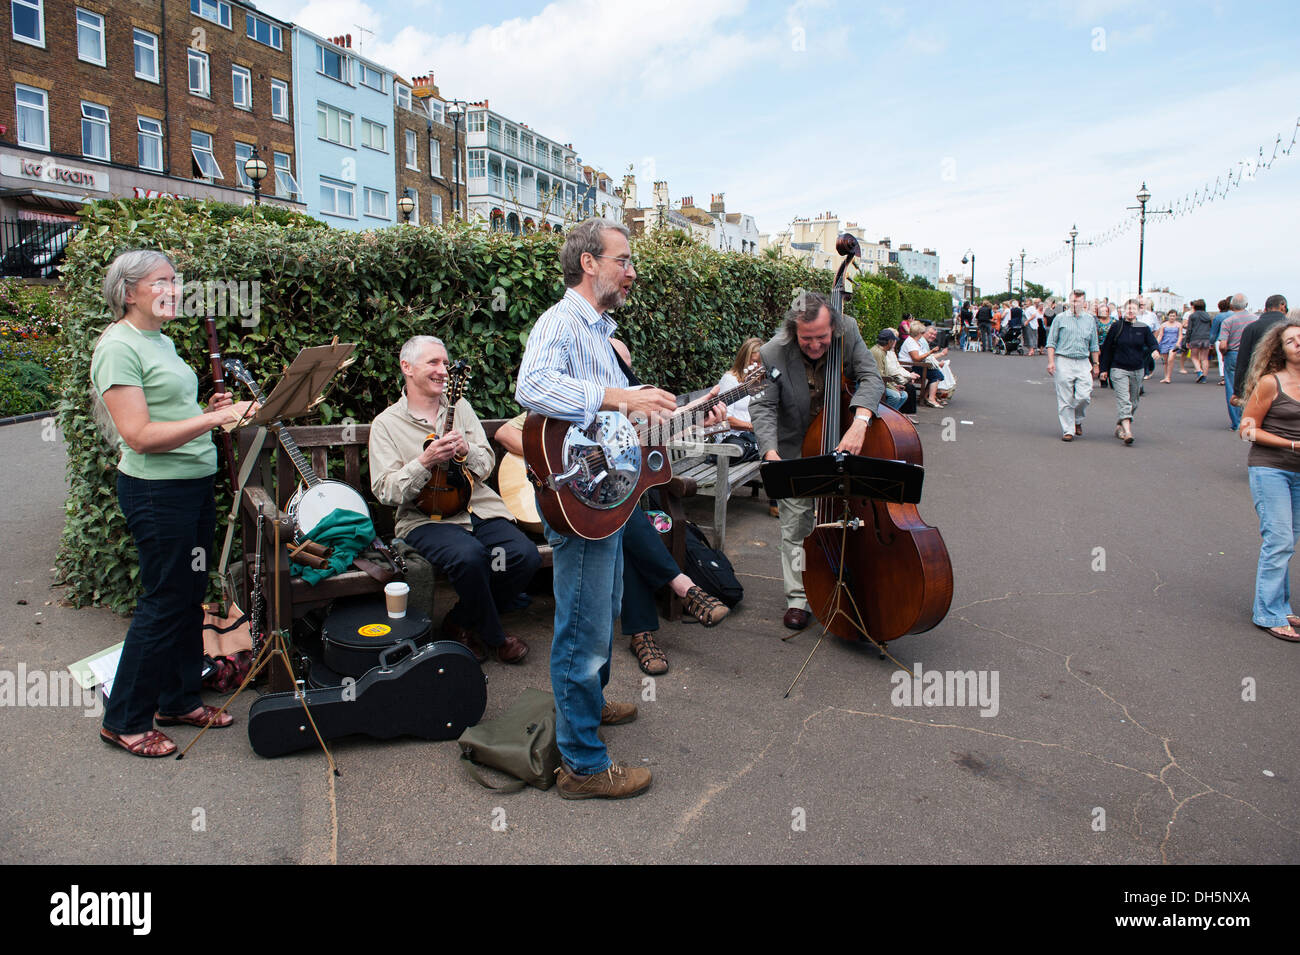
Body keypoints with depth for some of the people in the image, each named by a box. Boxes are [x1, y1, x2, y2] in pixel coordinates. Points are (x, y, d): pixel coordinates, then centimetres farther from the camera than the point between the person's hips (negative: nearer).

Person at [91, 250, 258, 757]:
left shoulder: (163, 342, 14)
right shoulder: (118, 348, -14)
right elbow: (139, 435, -22)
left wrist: (211, 408, 5)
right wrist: (216, 417, -26)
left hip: (195, 482, 9)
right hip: (156, 491, -9)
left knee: (190, 594, 15)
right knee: (164, 601, -1)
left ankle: (179, 700, 31)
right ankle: (125, 720, 16)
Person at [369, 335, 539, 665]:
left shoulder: (460, 407, 16)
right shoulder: (386, 424, 4)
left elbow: (487, 464, 10)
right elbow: (385, 491, -5)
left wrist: (465, 450, -13)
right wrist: (426, 461, -20)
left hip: (479, 506, 5)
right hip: (425, 517, -4)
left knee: (526, 556, -21)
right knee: (470, 555, -35)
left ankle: (462, 622, 2)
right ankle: (494, 636, -7)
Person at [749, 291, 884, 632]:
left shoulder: (848, 334, -17)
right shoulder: (773, 354, -22)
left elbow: (870, 378, -22)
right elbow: (763, 407, -20)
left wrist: (859, 422, -41)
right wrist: (770, 452, -35)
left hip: (843, 443, 2)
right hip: (796, 452, -2)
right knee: (796, 524, 1)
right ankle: (798, 598, 13)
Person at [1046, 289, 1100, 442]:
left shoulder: (1090, 320, 14)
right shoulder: (1060, 319, 5)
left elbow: (1093, 345, 18)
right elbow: (1051, 342, 3)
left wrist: (1095, 364, 15)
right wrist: (1051, 361, -7)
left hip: (1083, 362, 2)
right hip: (1064, 362, -2)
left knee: (1084, 396, -7)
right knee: (1065, 399, -2)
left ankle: (1078, 420, 20)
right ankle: (1068, 430, 6)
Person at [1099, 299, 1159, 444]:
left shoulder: (1143, 328, 6)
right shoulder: (1116, 327, 0)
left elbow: (1152, 344, 4)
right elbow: (1107, 349, 5)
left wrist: (1154, 351, -21)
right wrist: (1104, 369, 4)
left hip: (1137, 370, 4)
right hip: (1119, 369, -4)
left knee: (1133, 402, 10)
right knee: (1123, 400, -16)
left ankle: (1119, 427, 26)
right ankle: (1127, 432, -25)